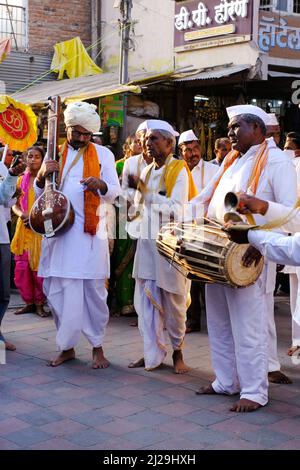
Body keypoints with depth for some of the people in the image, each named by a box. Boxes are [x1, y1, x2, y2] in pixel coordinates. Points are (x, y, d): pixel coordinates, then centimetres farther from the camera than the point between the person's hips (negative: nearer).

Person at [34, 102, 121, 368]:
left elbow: (115, 192, 2)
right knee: (57, 291, 4)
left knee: (94, 291, -1)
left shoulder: (103, 154, 7)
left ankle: (97, 346, 11)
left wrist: (100, 185, -19)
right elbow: (40, 195, 15)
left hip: (91, 232, -2)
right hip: (58, 230, 3)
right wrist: (42, 176, -6)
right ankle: (66, 346, 17)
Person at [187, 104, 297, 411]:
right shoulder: (230, 160, 18)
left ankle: (254, 392, 7)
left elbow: (290, 210, -13)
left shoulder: (276, 161, -6)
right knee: (219, 324, 13)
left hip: (249, 258, -8)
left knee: (248, 328, -4)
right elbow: (207, 196, 22)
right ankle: (226, 381, 26)